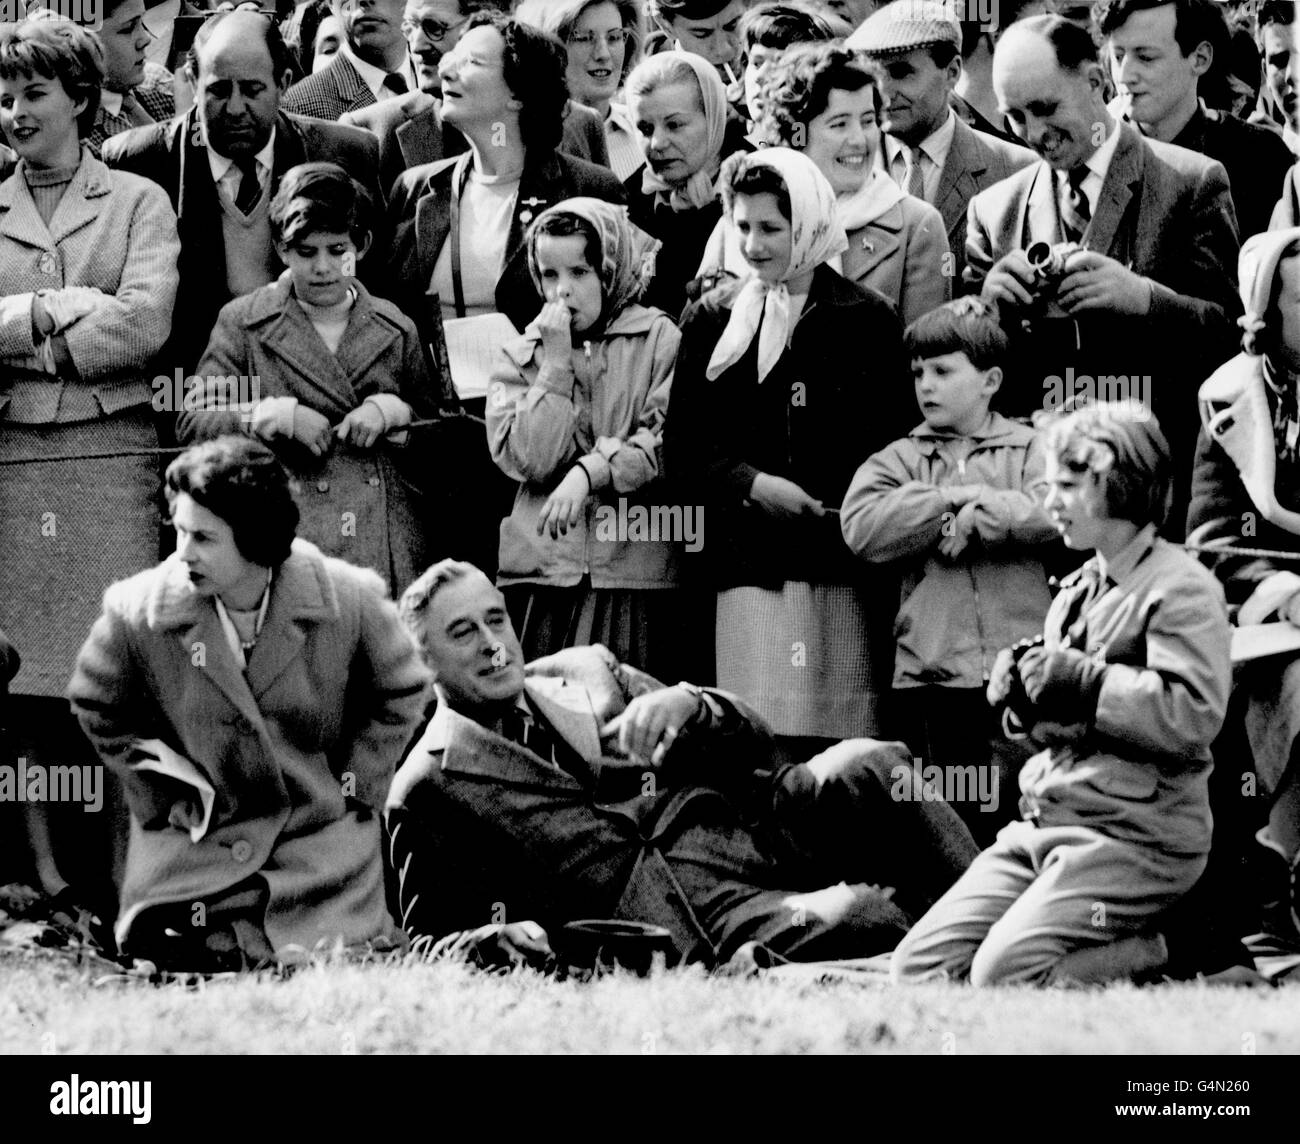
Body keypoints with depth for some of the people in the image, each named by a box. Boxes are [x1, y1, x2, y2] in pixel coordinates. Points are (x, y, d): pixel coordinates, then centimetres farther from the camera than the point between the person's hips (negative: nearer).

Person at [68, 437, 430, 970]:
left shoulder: (349, 601, -15)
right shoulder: (138, 614, -15)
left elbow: (400, 692, 4)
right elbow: (98, 707, 4)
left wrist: (355, 788, 0)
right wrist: (167, 796, 0)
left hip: (325, 837, 0)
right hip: (193, 841, 0)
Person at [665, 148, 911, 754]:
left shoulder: (866, 321, 7)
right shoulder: (710, 322, 13)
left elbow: (898, 447, 4)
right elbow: (681, 448, 9)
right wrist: (751, 483, -8)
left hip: (842, 572, -1)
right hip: (745, 564, 1)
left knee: (839, 750, -7)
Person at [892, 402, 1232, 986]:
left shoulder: (1180, 588, -8)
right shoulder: (1077, 591, 20)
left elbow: (1194, 716, -21)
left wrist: (1082, 683, -18)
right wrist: (1024, 702, 6)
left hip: (1132, 836, -9)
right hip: (1044, 823, 9)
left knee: (1004, 973, -25)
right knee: (918, 964, -5)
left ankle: (1148, 958, -1)